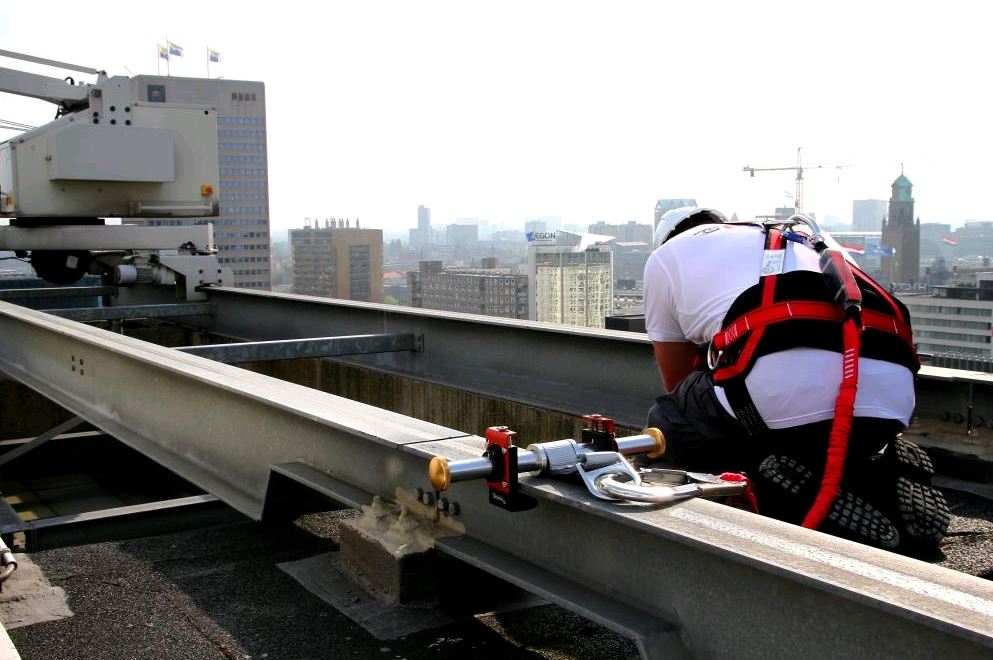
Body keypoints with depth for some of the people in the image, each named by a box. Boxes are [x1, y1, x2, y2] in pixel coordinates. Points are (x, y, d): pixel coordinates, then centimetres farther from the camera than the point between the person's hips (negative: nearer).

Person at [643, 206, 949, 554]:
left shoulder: (667, 255, 26)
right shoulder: (808, 239, 40)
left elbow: (677, 381, 34)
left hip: (788, 388, -6)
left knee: (667, 424, 17)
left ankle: (797, 492, -4)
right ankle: (883, 477, 5)